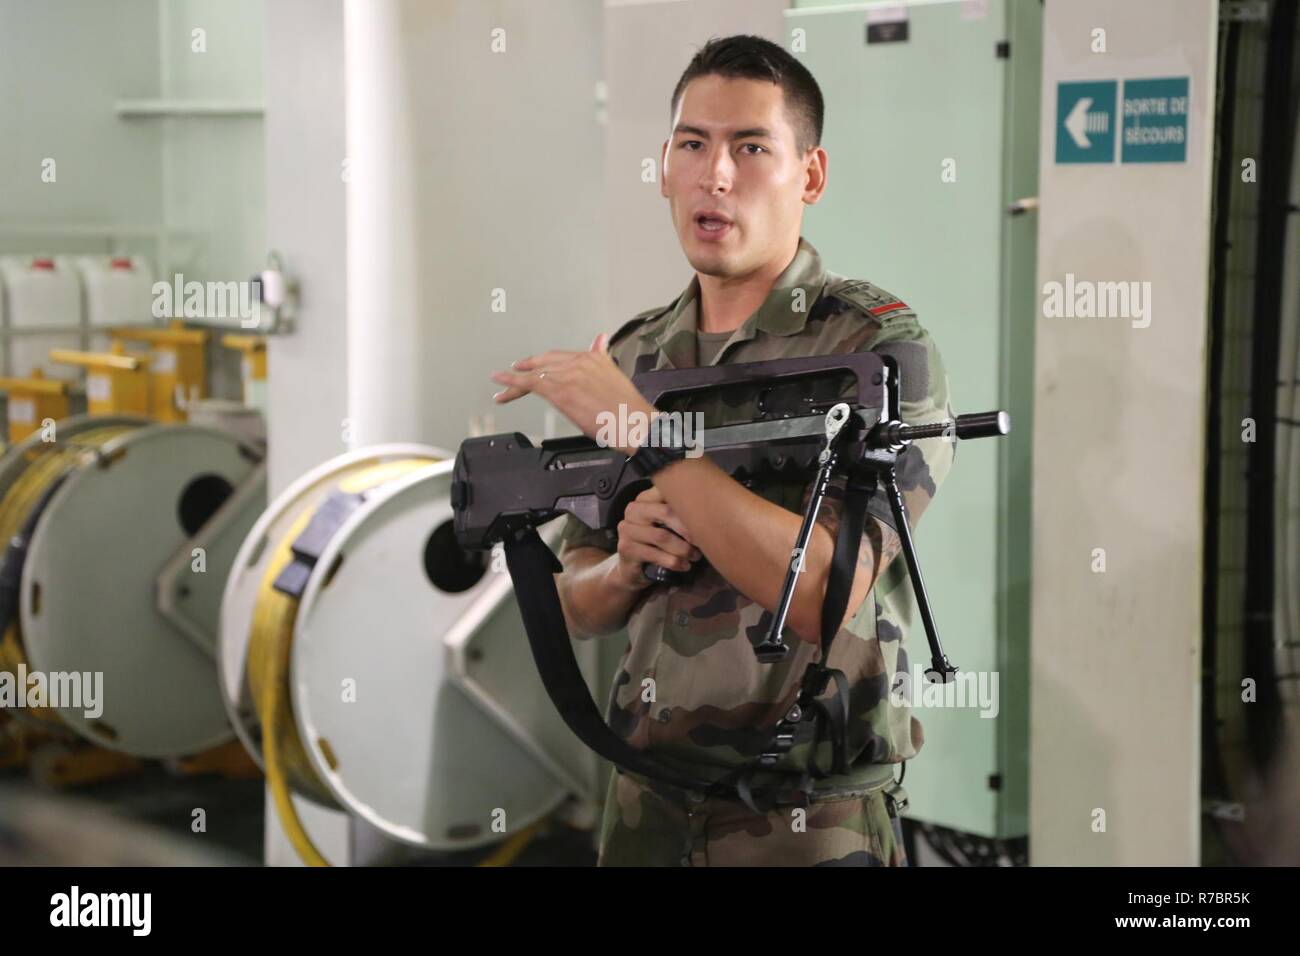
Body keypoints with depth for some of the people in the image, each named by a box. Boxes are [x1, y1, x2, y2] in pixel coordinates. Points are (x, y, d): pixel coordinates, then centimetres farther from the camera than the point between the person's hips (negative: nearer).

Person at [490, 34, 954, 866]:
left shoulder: (879, 345, -12)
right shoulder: (633, 355, 5)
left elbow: (825, 592, -25)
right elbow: (578, 608, 10)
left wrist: (640, 427, -23)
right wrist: (628, 563, -12)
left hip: (807, 829, -5)